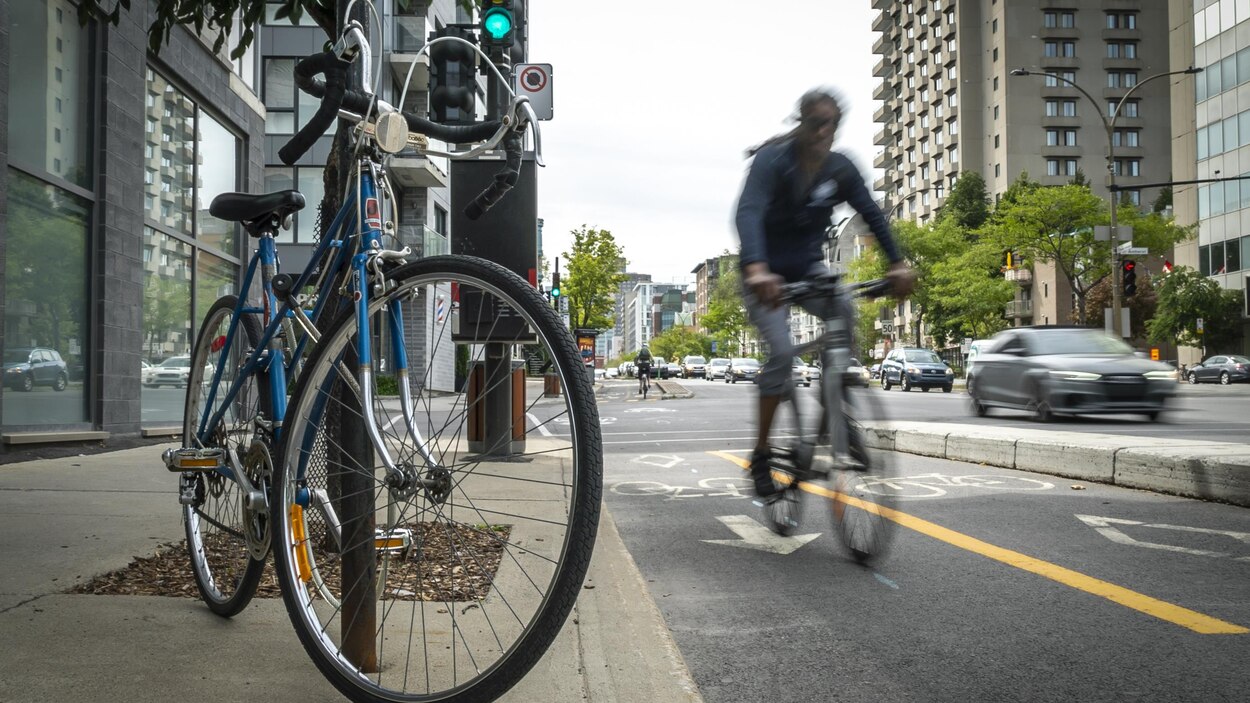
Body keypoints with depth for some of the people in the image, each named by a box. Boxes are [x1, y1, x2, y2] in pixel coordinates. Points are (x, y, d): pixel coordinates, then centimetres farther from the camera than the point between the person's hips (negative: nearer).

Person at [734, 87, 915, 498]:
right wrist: (755, 269, -53)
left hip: (808, 266, 4)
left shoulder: (841, 168, -7)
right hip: (765, 272, -4)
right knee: (781, 352, -20)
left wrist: (897, 264, -20)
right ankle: (761, 455, -6)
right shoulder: (773, 160, -22)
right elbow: (748, 213, -36)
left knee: (844, 313, -28)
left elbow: (872, 215, -6)